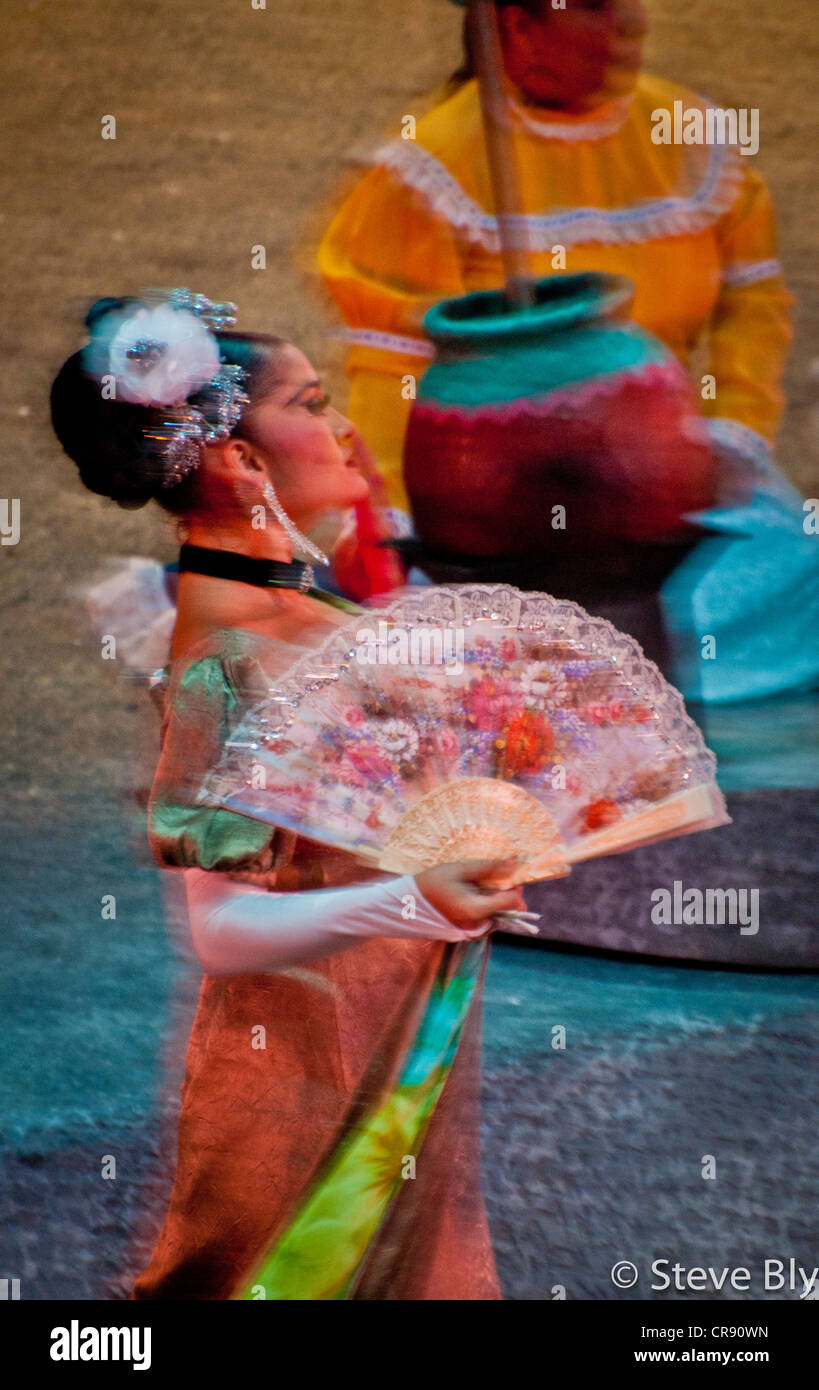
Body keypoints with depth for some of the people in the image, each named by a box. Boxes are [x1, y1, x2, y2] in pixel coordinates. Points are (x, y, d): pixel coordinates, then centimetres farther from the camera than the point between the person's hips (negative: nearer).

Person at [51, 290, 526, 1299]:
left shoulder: (311, 604, 1)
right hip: (317, 1055, -9)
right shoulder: (224, 659, -25)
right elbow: (223, 929, -28)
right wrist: (409, 903, -42)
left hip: (408, 1033, 9)